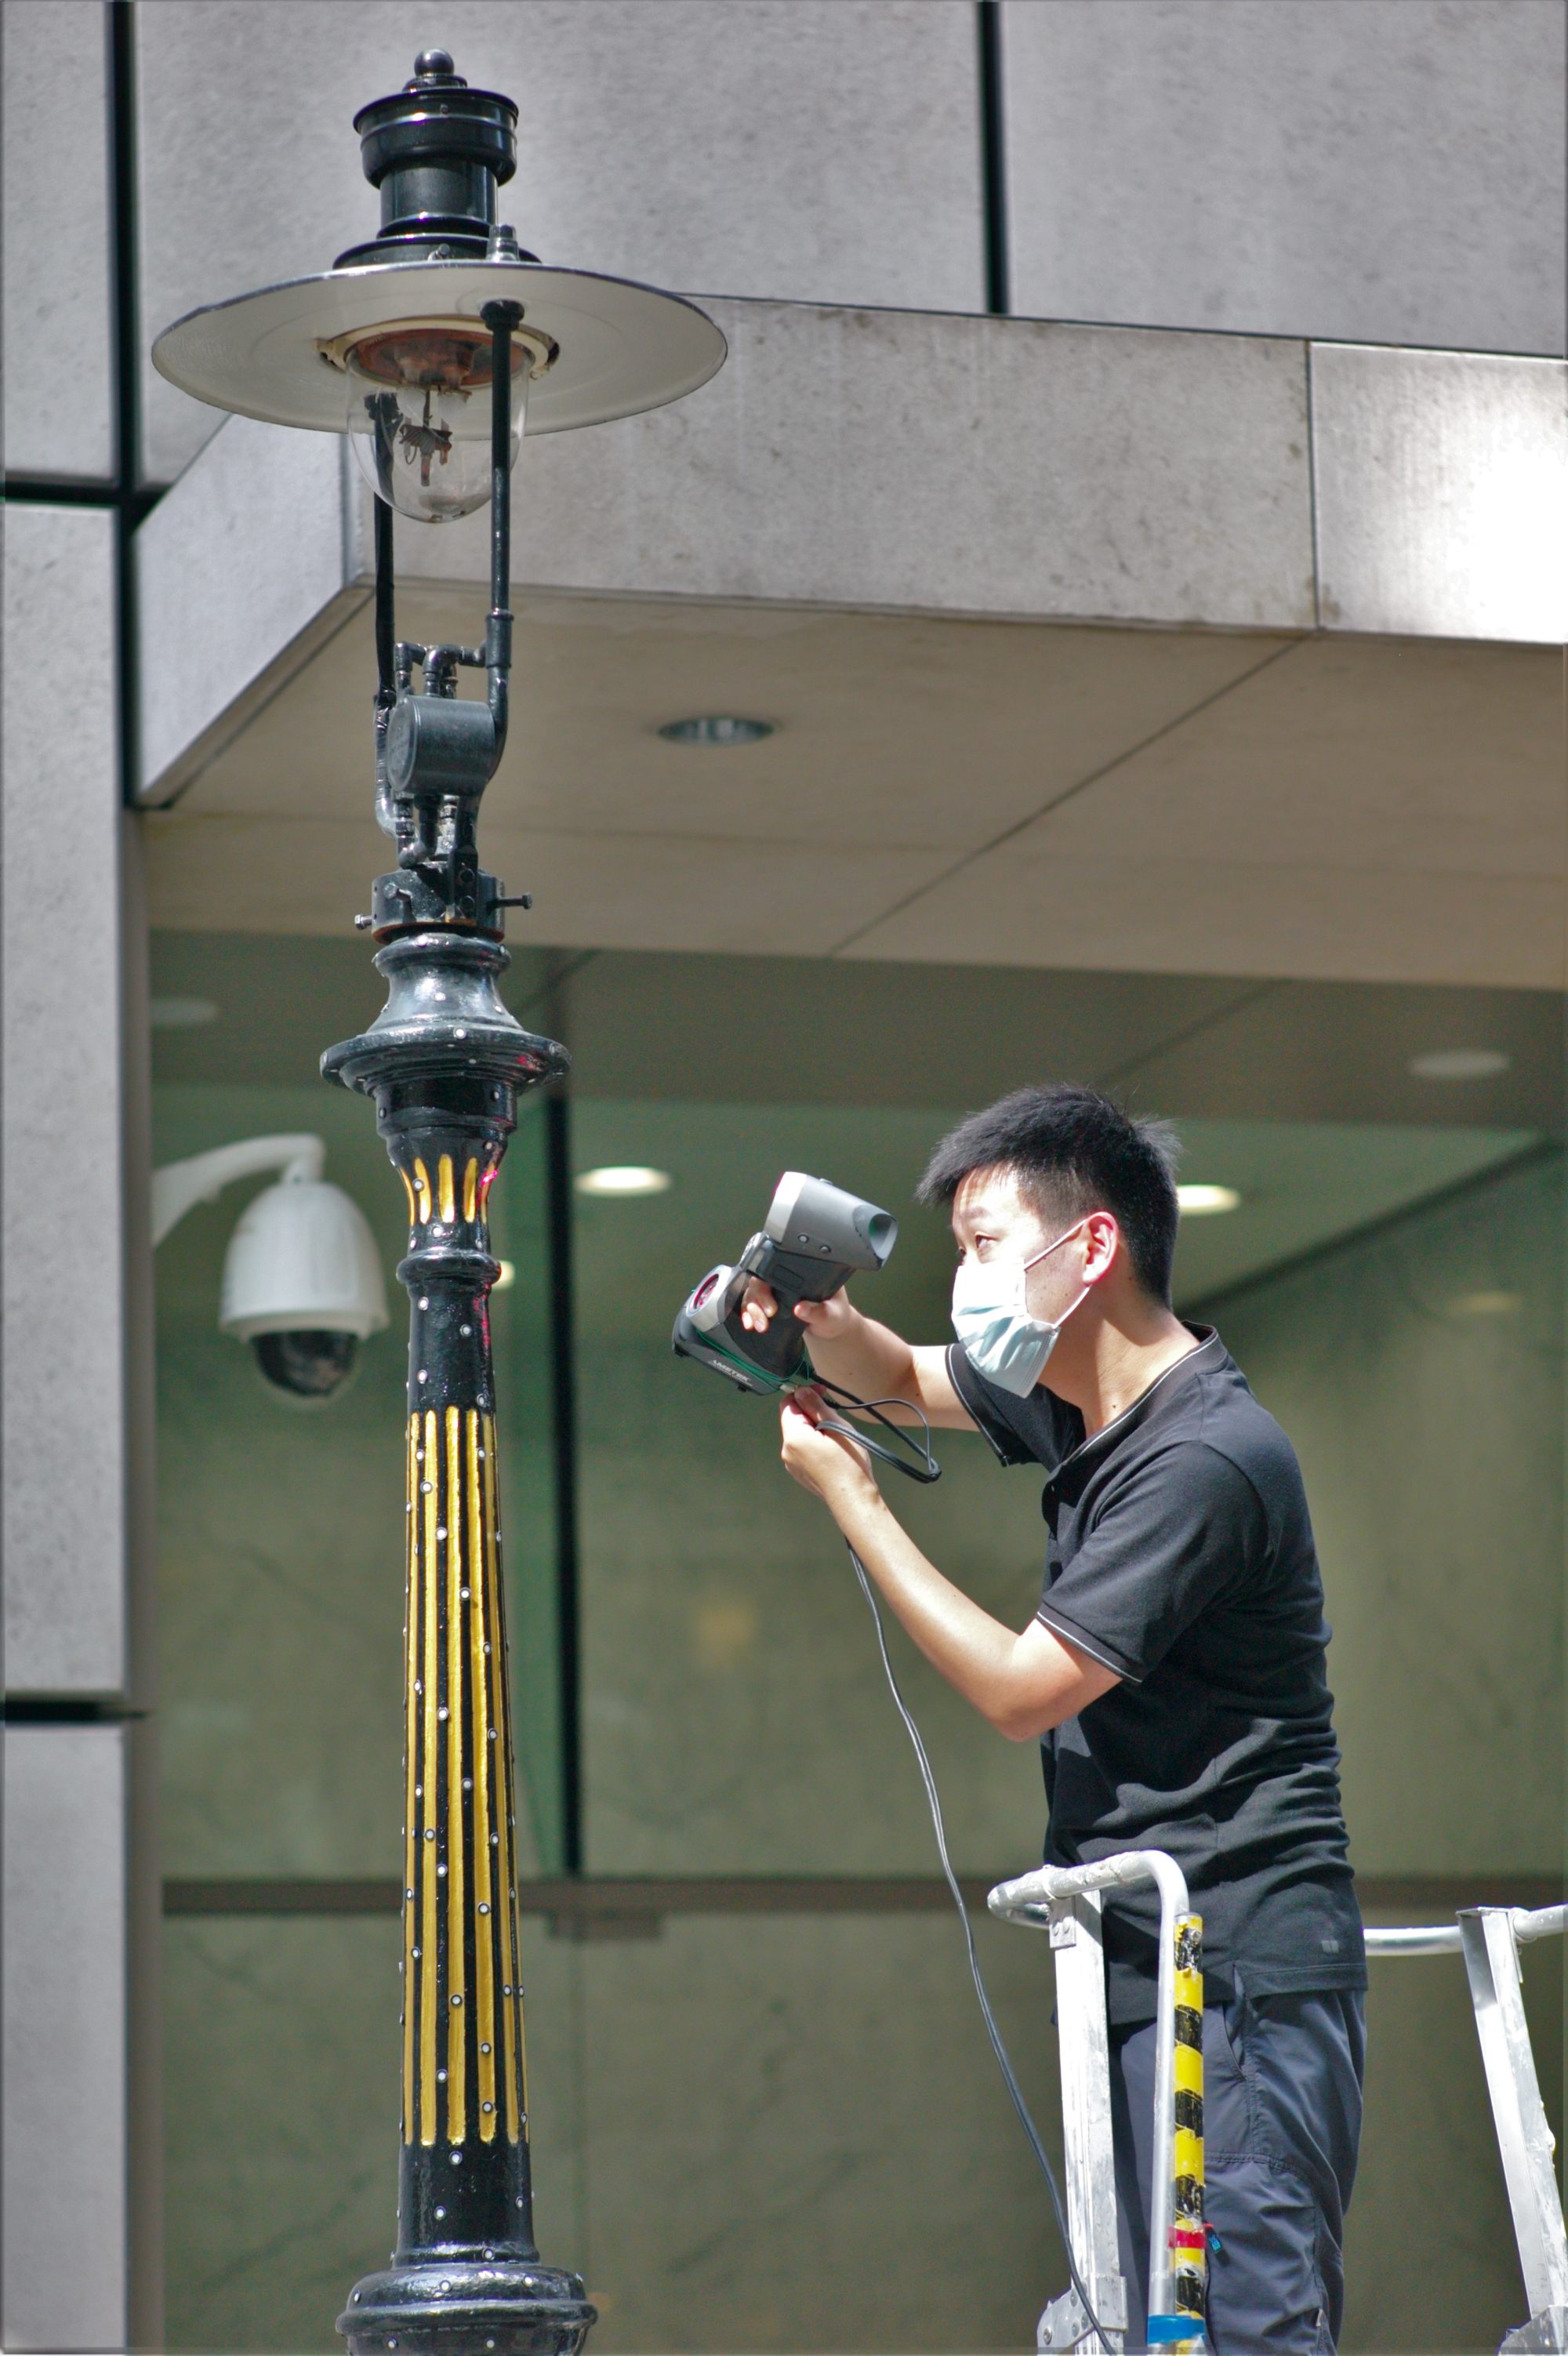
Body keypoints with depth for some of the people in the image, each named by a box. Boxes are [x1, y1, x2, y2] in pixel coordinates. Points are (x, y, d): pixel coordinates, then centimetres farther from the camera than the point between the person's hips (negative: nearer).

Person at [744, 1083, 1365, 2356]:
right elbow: (903, 1380, 31)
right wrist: (817, 1314, 7)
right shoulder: (1083, 1404, 13)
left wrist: (851, 1498, -6)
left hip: (1240, 1973, -10)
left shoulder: (1203, 1458, -17)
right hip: (1145, 1966, 10)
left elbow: (1022, 1689, -14)